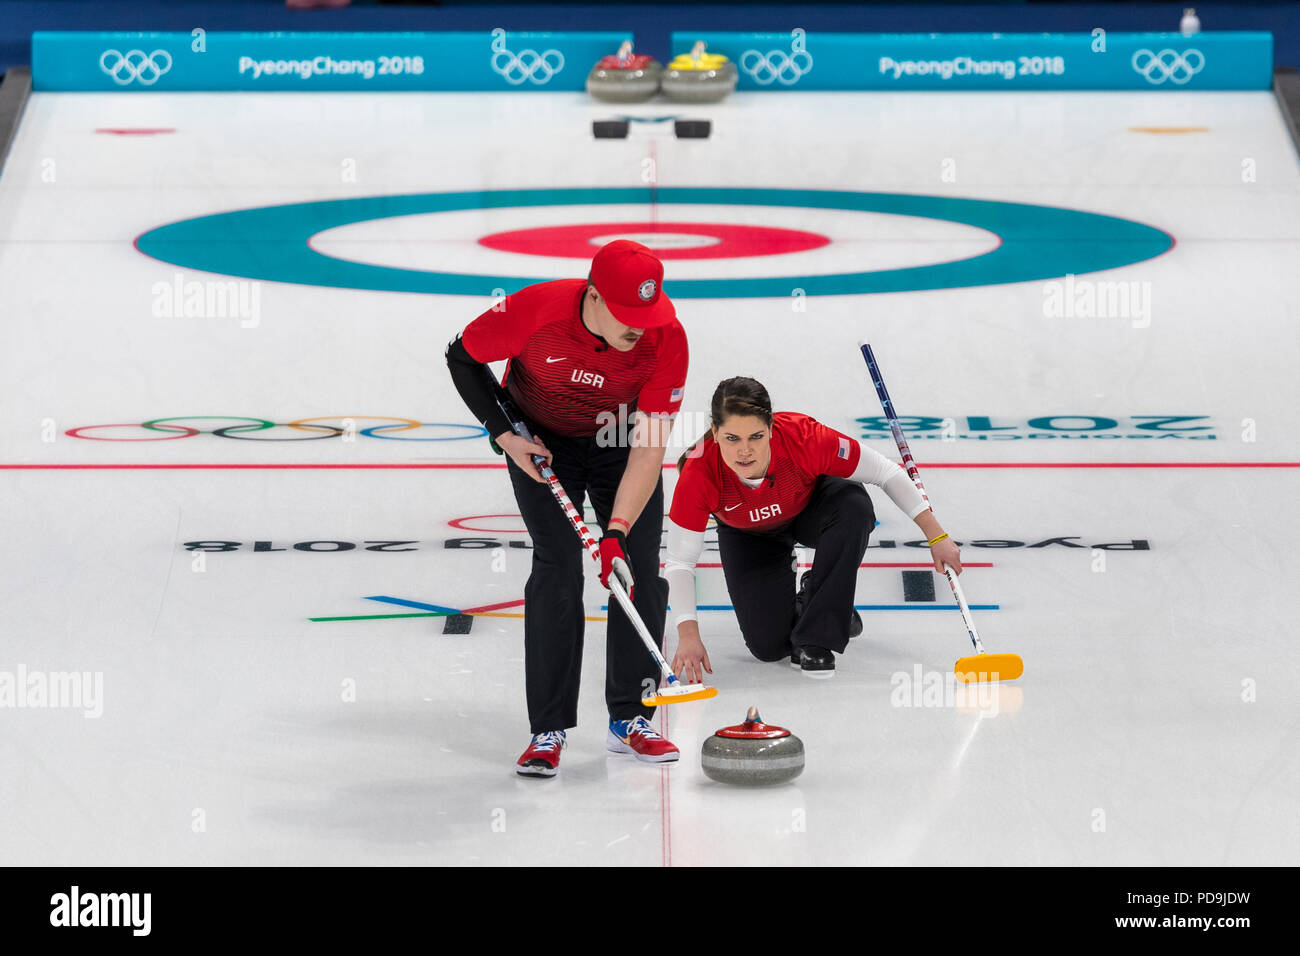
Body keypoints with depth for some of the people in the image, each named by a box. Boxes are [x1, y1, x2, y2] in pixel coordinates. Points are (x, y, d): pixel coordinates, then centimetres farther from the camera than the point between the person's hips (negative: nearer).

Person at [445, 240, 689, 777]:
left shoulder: (666, 338, -31)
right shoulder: (535, 311, -34)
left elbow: (648, 448, -29)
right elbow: (462, 356, -14)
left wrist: (616, 532, -35)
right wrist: (504, 436, -17)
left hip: (620, 435, 2)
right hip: (543, 440, -2)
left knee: (641, 568, -5)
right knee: (559, 568, -14)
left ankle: (630, 720, 9)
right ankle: (548, 731, -9)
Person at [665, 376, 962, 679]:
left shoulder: (803, 436, -38)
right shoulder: (699, 472, -37)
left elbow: (886, 472, -24)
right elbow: (679, 562, -29)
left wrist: (936, 536, -22)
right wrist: (688, 635, -42)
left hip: (811, 506, 0)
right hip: (749, 536, 0)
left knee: (854, 504, -36)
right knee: (768, 645, -16)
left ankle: (815, 638, -22)